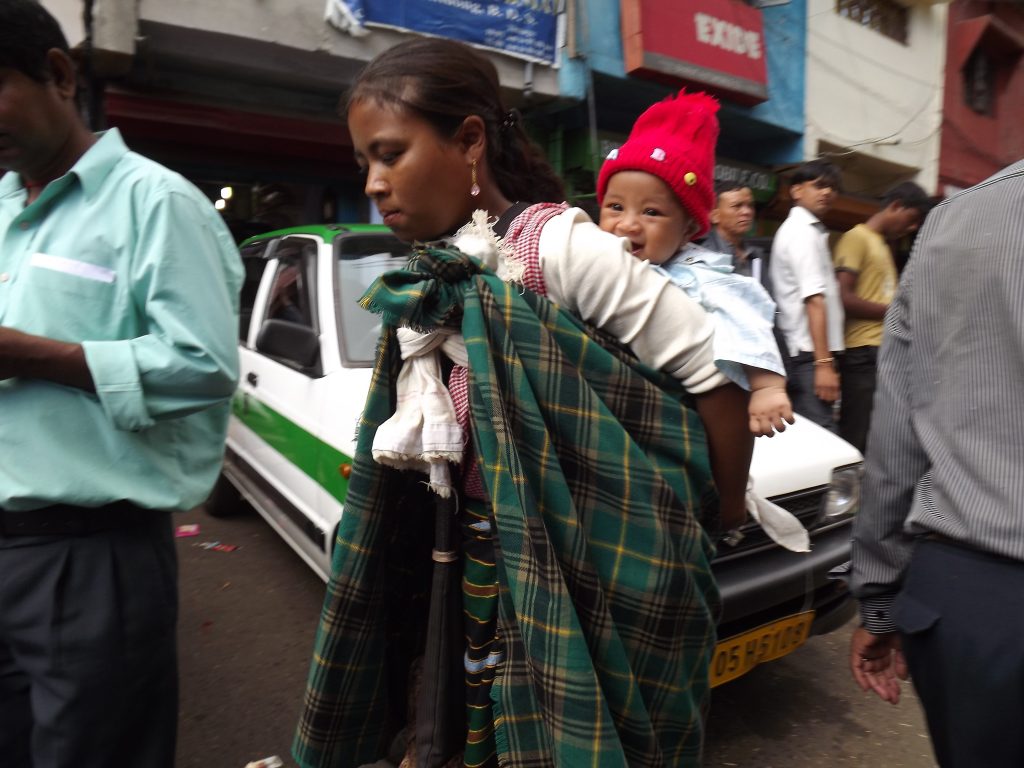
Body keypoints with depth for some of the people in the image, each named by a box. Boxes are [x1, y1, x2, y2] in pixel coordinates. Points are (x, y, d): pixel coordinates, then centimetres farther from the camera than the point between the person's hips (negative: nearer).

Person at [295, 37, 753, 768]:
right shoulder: (436, 280, 3)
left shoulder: (556, 247, -19)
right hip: (477, 569, 7)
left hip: (585, 574, -6)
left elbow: (711, 370, -14)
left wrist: (726, 511, -3)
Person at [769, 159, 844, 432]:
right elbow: (814, 300, -19)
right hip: (808, 353, -10)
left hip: (799, 351, 10)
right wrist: (824, 363, -24)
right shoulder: (805, 232, -9)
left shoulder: (793, 229, 20)